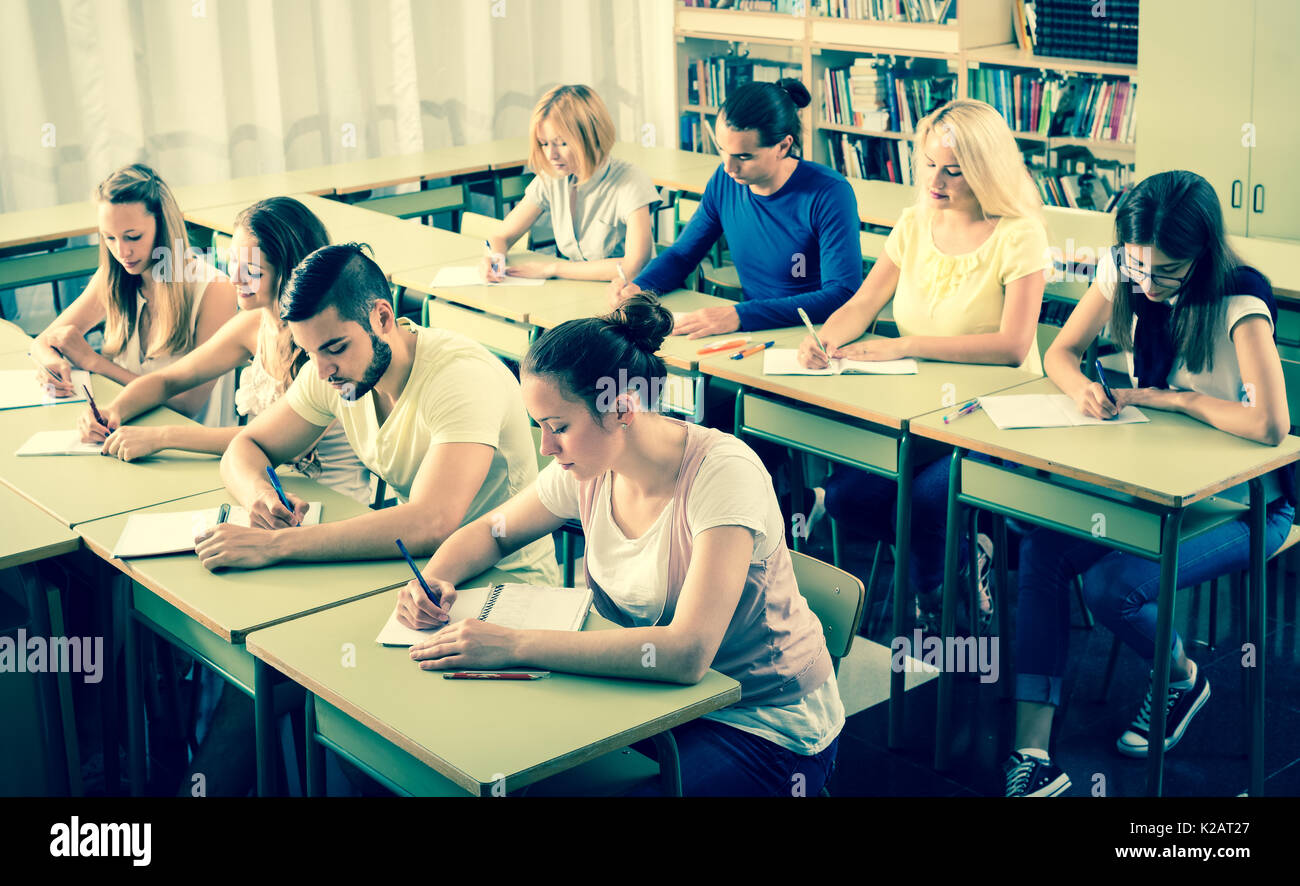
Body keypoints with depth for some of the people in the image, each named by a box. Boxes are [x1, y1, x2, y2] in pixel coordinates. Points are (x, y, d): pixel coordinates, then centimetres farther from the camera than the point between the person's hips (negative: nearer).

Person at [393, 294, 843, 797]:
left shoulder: (723, 473, -26)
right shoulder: (589, 466, -5)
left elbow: (686, 653, -36)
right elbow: (490, 533, 13)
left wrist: (515, 645, -35)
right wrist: (433, 580, -10)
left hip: (765, 729, -6)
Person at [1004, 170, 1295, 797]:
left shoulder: (1239, 302, -23)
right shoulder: (1124, 274, -5)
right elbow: (1061, 351, 7)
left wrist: (1169, 398, -21)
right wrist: (1082, 387, -18)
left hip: (1239, 502, -6)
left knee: (1110, 586, -27)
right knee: (1041, 549, -21)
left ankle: (1181, 679, 10)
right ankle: (1031, 755, -21)